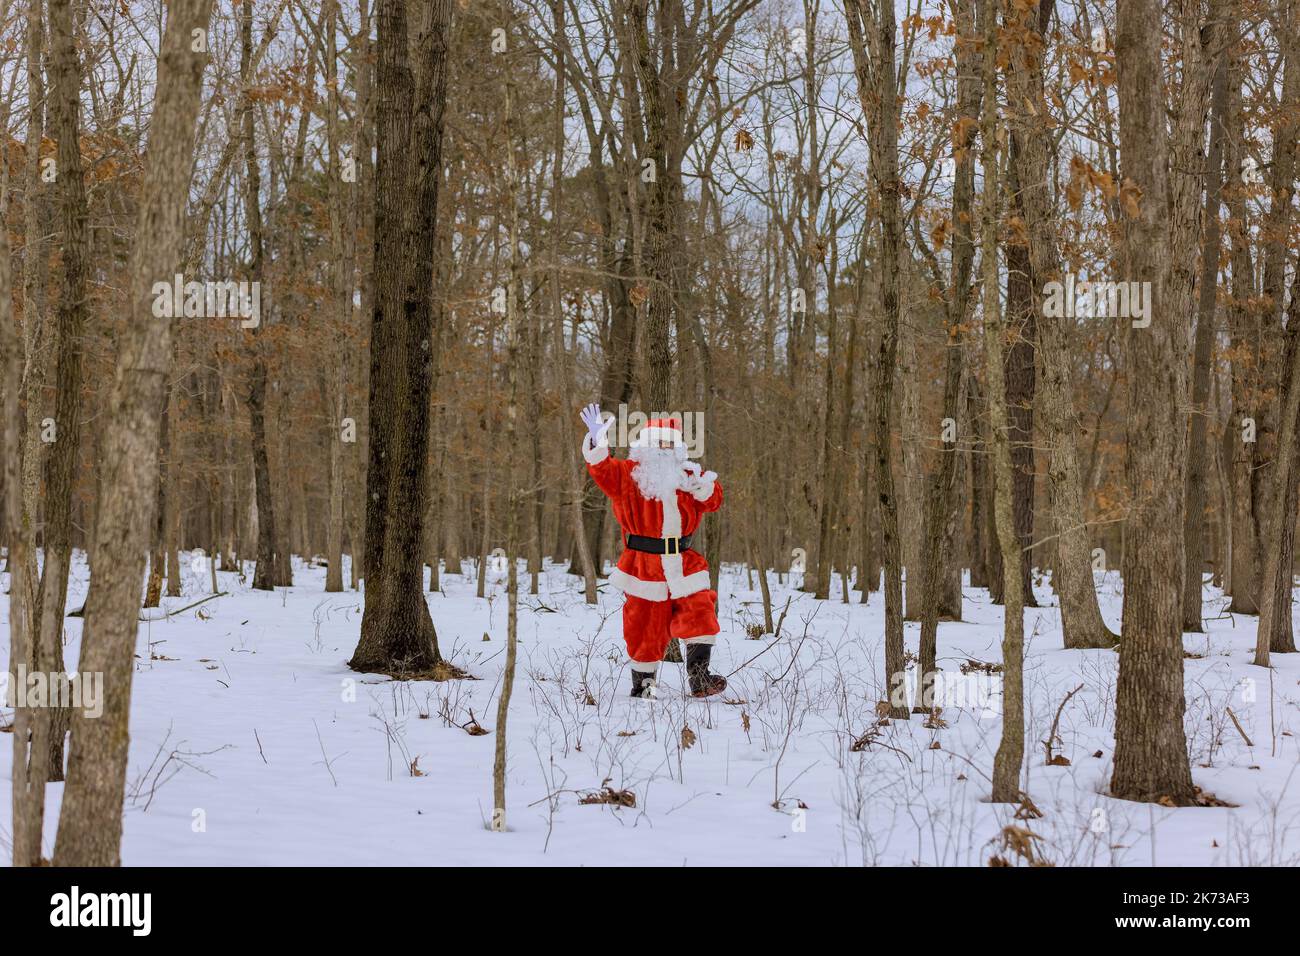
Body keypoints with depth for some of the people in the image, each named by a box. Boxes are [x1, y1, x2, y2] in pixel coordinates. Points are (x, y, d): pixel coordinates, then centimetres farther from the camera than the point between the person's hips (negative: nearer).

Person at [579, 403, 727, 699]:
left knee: (700, 614, -12)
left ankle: (699, 677, -11)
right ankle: (642, 682, 19)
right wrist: (598, 441, -31)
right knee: (646, 630, 3)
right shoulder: (627, 474, 1)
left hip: (684, 567, 3)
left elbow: (713, 501, 3)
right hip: (644, 569, -3)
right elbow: (602, 469, -14)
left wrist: (702, 486, -17)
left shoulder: (686, 476, 11)